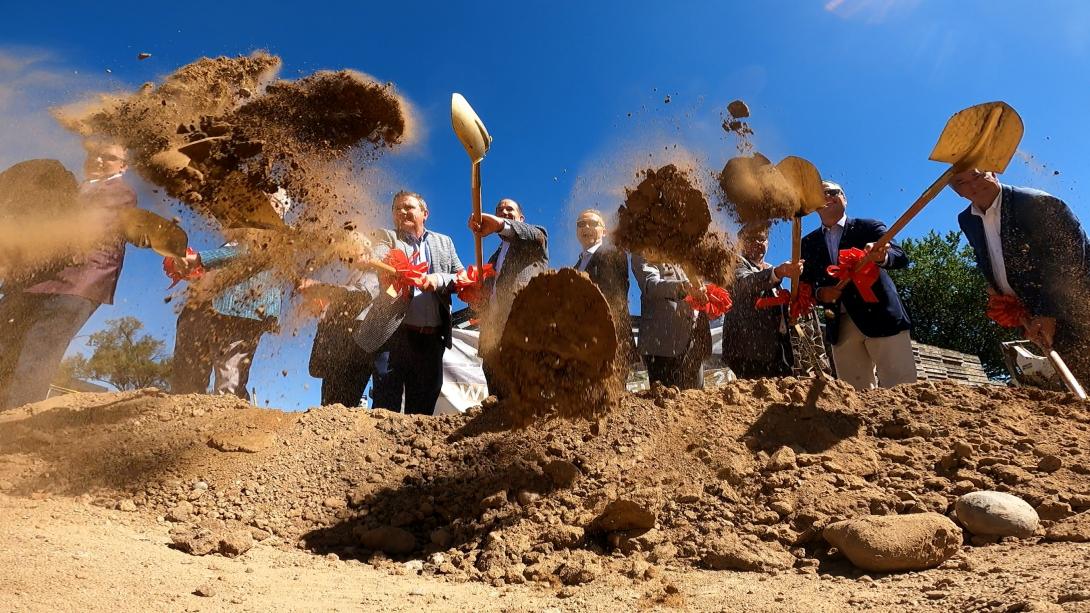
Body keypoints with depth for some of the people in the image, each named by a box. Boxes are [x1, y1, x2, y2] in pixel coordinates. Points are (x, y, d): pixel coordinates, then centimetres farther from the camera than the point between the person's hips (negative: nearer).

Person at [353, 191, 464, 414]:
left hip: (432, 337, 3)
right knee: (387, 404, -5)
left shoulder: (444, 242, 18)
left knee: (423, 405, 8)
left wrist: (439, 279, -11)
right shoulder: (386, 237, 10)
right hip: (394, 334, -3)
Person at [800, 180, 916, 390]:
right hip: (841, 326, 3)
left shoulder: (870, 227, 9)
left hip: (880, 316, -2)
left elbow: (902, 257, -5)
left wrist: (883, 256, -28)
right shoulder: (809, 242, 16)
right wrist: (819, 293, -9)